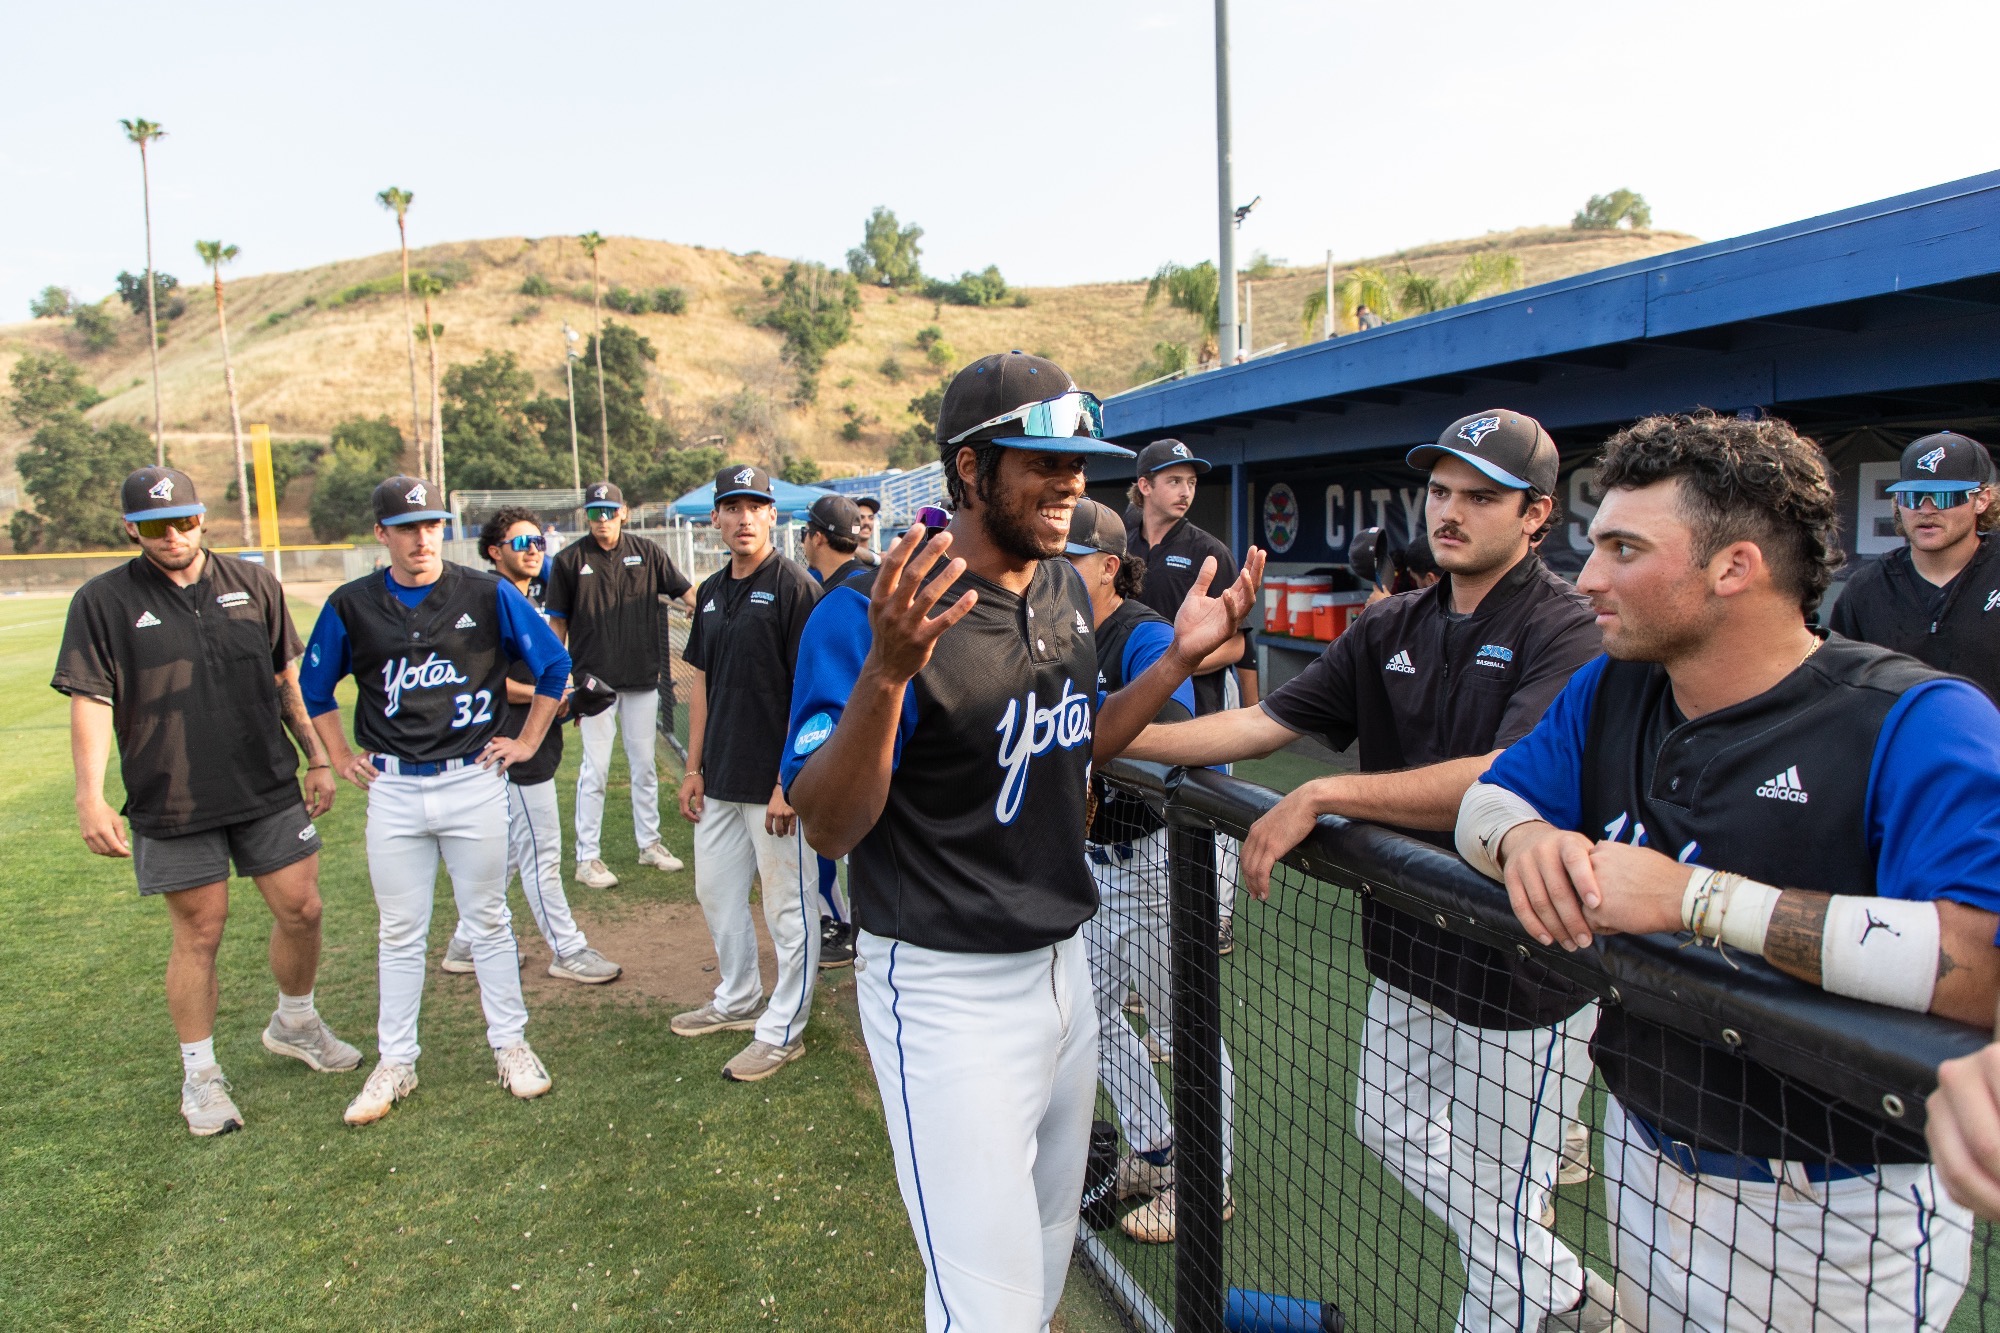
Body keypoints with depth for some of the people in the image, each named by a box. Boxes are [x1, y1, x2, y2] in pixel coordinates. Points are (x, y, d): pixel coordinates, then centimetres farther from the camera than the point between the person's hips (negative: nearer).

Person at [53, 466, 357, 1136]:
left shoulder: (252, 584, 6)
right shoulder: (102, 602, -2)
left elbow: (288, 678, 12)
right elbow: (90, 701, -6)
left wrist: (317, 757, 9)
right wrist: (90, 794, -15)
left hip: (269, 786, 3)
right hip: (171, 802, -2)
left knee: (301, 909, 7)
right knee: (199, 932, 5)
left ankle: (295, 1023, 34)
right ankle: (200, 1073, 24)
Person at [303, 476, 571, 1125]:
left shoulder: (489, 594, -3)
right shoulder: (350, 605, 3)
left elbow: (554, 664, 5)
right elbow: (314, 687, 16)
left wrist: (527, 741, 4)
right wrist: (340, 757, 10)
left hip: (474, 782, -1)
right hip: (392, 790, 2)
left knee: (488, 921, 9)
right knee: (400, 932, 10)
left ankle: (510, 1045, 22)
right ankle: (396, 1062, 23)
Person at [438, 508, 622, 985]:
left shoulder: (534, 598, 16)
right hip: (516, 747, -10)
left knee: (509, 851, 18)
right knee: (542, 853, -1)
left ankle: (467, 945, 30)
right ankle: (568, 950, 9)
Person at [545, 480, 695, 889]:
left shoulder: (646, 552, 5)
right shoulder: (570, 560, -1)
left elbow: (686, 590, 0)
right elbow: (557, 622, 2)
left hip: (642, 677, 3)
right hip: (595, 679, -2)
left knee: (644, 765, 12)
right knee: (595, 769, 0)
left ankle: (649, 843, 26)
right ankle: (587, 858, 10)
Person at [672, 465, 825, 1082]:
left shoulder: (795, 588, -12)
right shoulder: (712, 592, 12)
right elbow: (703, 681, 17)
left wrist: (789, 782, -19)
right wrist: (693, 767, 13)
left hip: (776, 781, -8)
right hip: (720, 779, 8)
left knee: (788, 905, 4)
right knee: (716, 893, 20)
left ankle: (783, 1030, 17)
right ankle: (737, 1001, 39)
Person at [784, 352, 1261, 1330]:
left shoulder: (1066, 589, 4)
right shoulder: (871, 611, -21)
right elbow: (828, 828, -24)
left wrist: (1179, 659, 2)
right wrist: (885, 671, -40)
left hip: (1061, 958, 8)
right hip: (946, 990, -8)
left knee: (1050, 1242, 26)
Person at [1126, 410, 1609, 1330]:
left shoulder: (1566, 632, -16)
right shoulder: (1392, 629, 5)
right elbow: (1264, 723, 1)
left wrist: (1322, 795, -32)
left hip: (1525, 979, -7)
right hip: (1408, 951, 7)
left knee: (1496, 1212, 8)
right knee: (1393, 1131, 23)